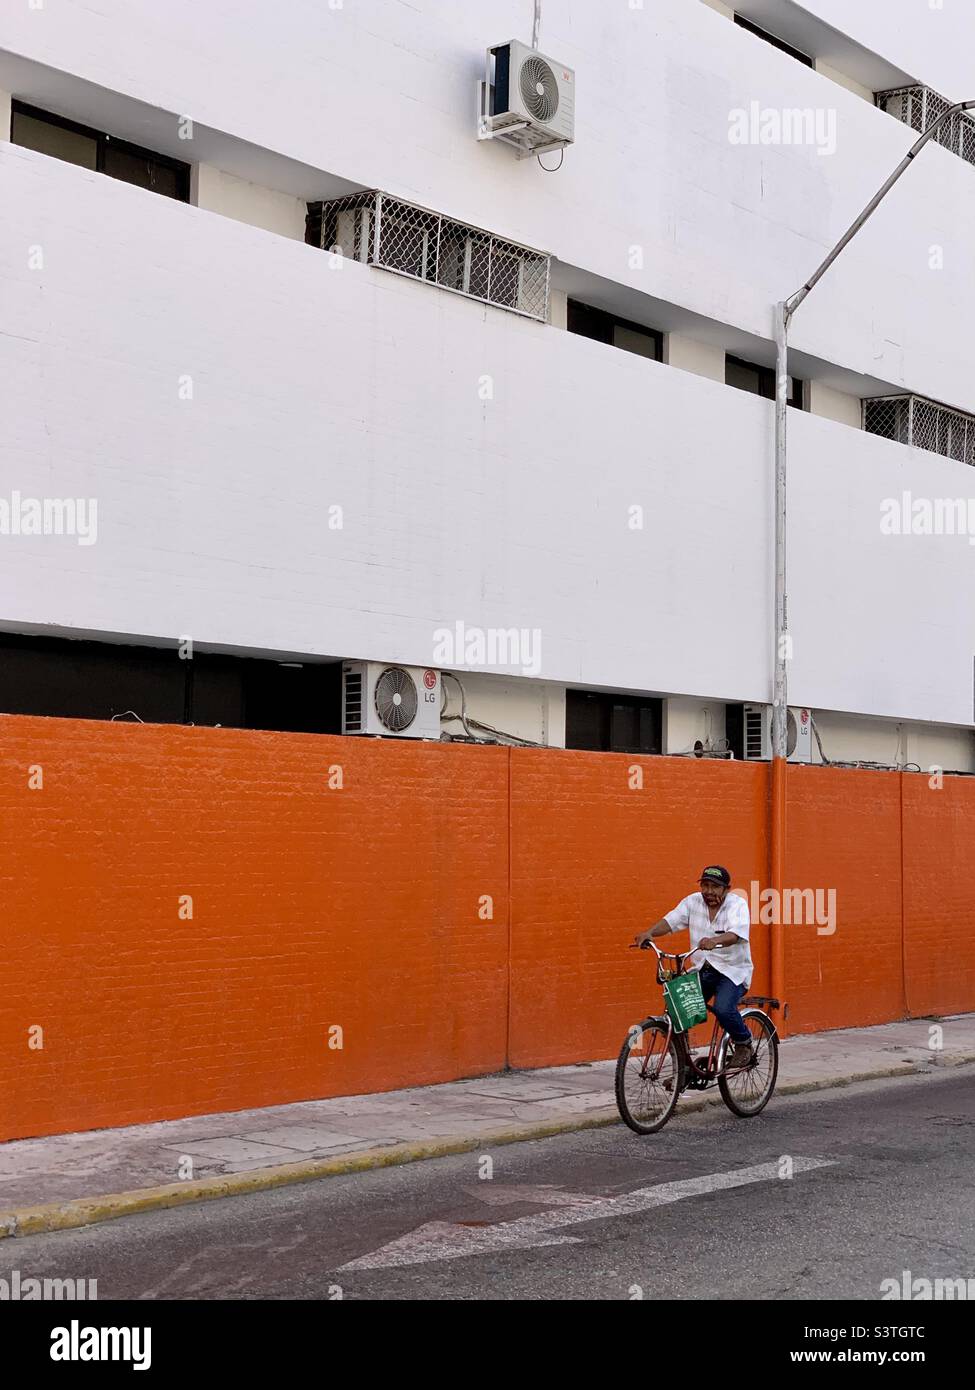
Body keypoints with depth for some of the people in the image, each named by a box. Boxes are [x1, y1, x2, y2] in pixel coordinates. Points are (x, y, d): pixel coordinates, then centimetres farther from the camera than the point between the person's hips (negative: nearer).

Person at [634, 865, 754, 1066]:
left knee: (723, 1008, -28)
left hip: (732, 970, -4)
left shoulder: (737, 905, -12)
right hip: (702, 969, 4)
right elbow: (671, 920, -8)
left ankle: (744, 1045, 2)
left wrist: (715, 941, -51)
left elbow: (736, 934, -30)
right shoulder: (693, 902, 1)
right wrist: (649, 932, -29)